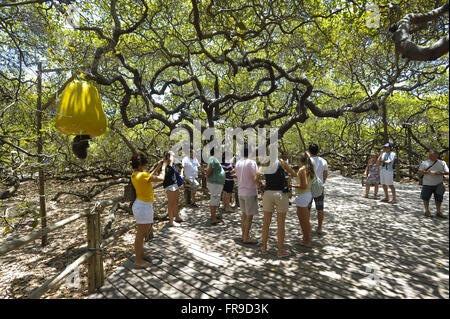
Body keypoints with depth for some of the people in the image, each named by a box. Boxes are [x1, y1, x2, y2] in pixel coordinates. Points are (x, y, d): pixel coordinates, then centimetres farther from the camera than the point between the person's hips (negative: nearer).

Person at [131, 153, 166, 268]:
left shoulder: (134, 175, 4)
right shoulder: (142, 175, -24)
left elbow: (149, 177, 20)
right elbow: (161, 178, -19)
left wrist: (158, 167, 16)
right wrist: (164, 167, -3)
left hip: (140, 205, 10)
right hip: (144, 207, -10)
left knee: (142, 233, 24)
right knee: (141, 235, 5)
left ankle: (141, 254, 41)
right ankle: (138, 260, 20)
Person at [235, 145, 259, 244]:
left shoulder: (238, 163, 7)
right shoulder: (251, 162, -16)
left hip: (241, 191, 7)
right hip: (250, 192, -7)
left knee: (244, 214, 18)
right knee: (249, 216, 3)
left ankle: (244, 235, 27)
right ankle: (246, 238, 11)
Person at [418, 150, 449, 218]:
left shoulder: (442, 163, 5)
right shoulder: (425, 163, -1)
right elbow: (420, 172, -7)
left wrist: (441, 173, -17)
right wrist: (429, 172, -21)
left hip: (438, 184, 2)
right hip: (427, 184, -2)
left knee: (438, 198, 10)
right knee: (426, 198, 4)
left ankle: (438, 212, 24)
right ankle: (427, 211, 17)